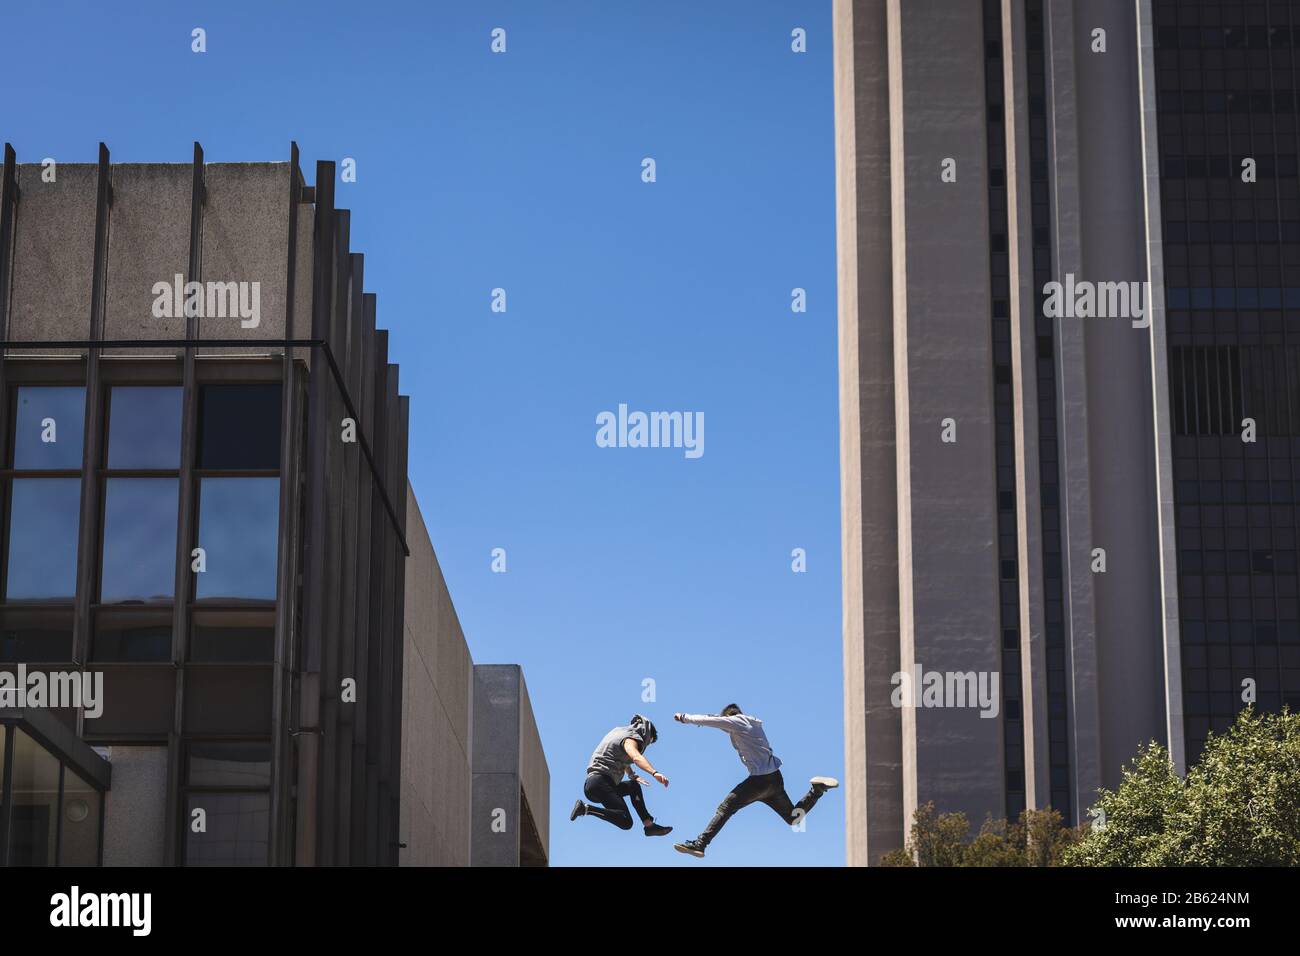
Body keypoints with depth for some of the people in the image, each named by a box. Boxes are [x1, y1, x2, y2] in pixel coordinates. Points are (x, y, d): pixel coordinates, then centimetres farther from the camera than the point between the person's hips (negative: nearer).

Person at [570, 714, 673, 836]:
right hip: (601, 782, -11)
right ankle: (586, 809, -21)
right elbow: (636, 757, -28)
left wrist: (634, 777, 49)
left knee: (634, 787, 29)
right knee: (626, 822, -23)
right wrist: (654, 773, -41)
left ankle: (649, 826, 20)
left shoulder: (619, 731, 24)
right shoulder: (630, 738, -5)